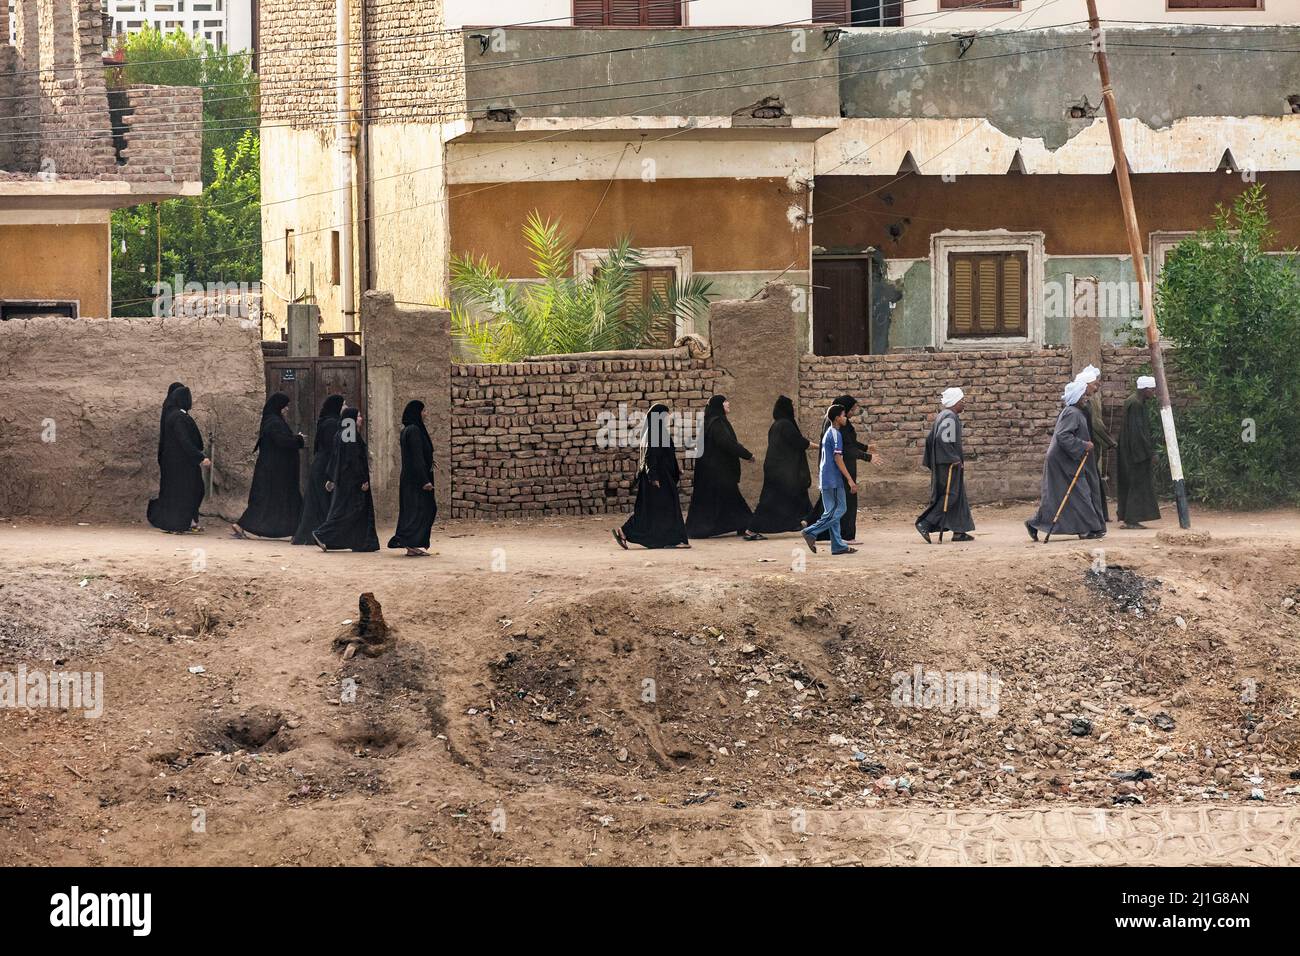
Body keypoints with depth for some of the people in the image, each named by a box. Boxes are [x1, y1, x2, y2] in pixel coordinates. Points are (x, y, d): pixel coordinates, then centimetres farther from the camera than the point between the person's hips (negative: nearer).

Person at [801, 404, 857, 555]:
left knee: (833, 512, 8)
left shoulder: (827, 433, 17)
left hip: (826, 479, 10)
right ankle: (811, 532, -12)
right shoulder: (836, 434, -12)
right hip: (834, 480, -10)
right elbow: (838, 459, -20)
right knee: (837, 511, -7)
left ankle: (838, 546, 8)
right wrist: (850, 480, -20)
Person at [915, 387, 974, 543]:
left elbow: (930, 439, 17)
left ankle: (959, 531, 13)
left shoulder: (941, 416, 15)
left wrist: (931, 462, 17)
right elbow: (942, 439, -27)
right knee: (949, 496, -8)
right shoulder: (950, 417, -17)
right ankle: (925, 524, -12)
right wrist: (954, 459, -20)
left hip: (941, 463, 11)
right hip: (949, 464, -11)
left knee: (957, 496, 12)